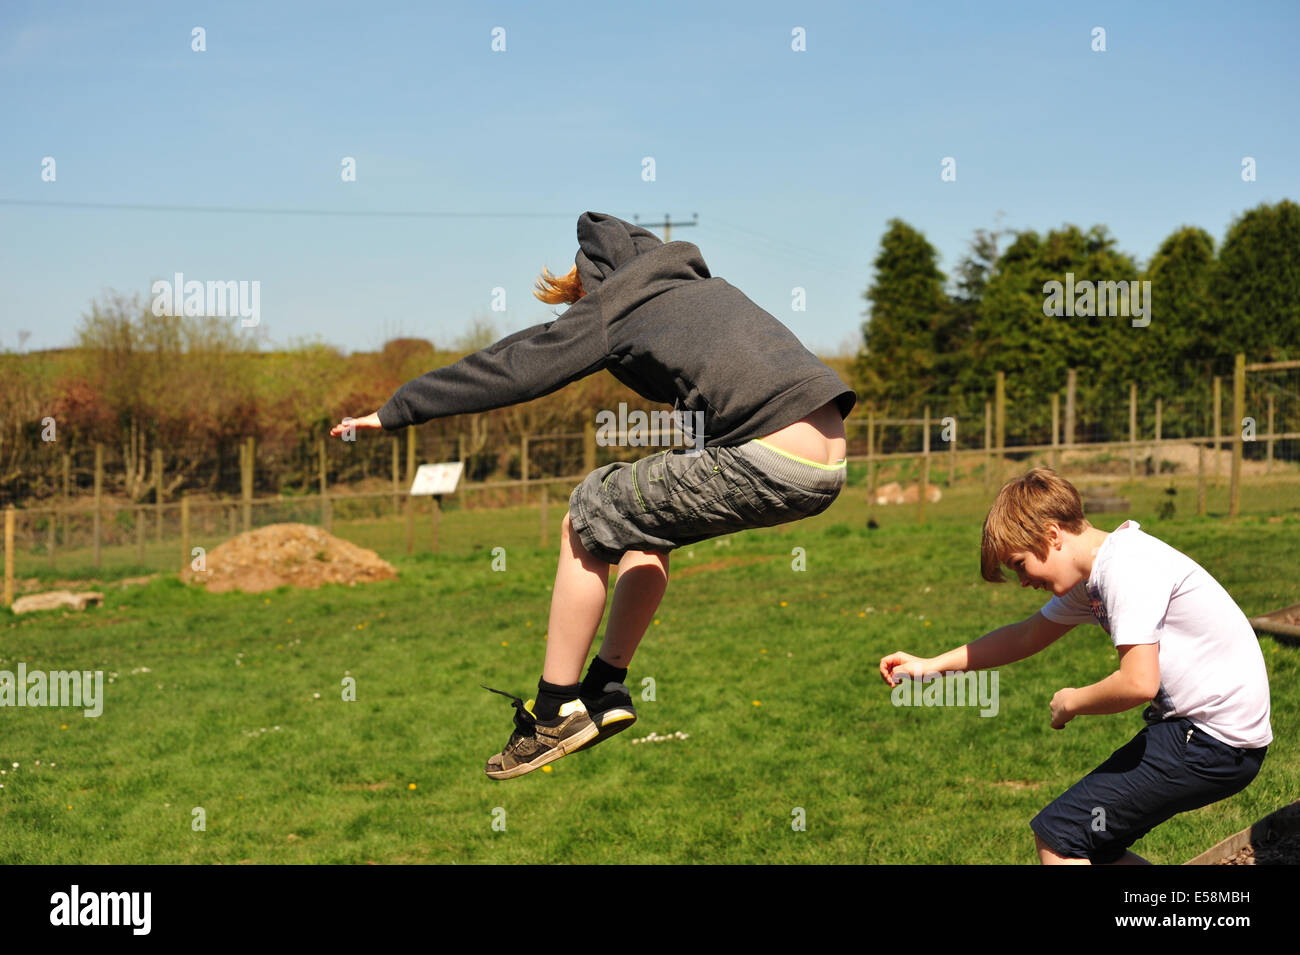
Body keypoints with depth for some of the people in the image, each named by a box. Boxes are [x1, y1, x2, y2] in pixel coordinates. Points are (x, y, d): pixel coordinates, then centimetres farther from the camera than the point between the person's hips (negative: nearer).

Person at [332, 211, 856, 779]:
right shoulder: (705, 285, 26)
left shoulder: (610, 309, 6)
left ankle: (555, 711, 11)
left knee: (586, 523, 8)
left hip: (770, 465, -8)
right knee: (644, 519, 27)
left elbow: (505, 369, 9)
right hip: (828, 467, 8)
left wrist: (392, 412, 16)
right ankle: (605, 688, 26)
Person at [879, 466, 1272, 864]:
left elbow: (1138, 682, -26)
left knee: (1057, 836, -9)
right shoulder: (1093, 574, 12)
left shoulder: (1125, 566, -19)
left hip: (1212, 742, -10)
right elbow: (1028, 635, 26)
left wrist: (1070, 702, -7)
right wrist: (930, 665, 24)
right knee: (1090, 839, 15)